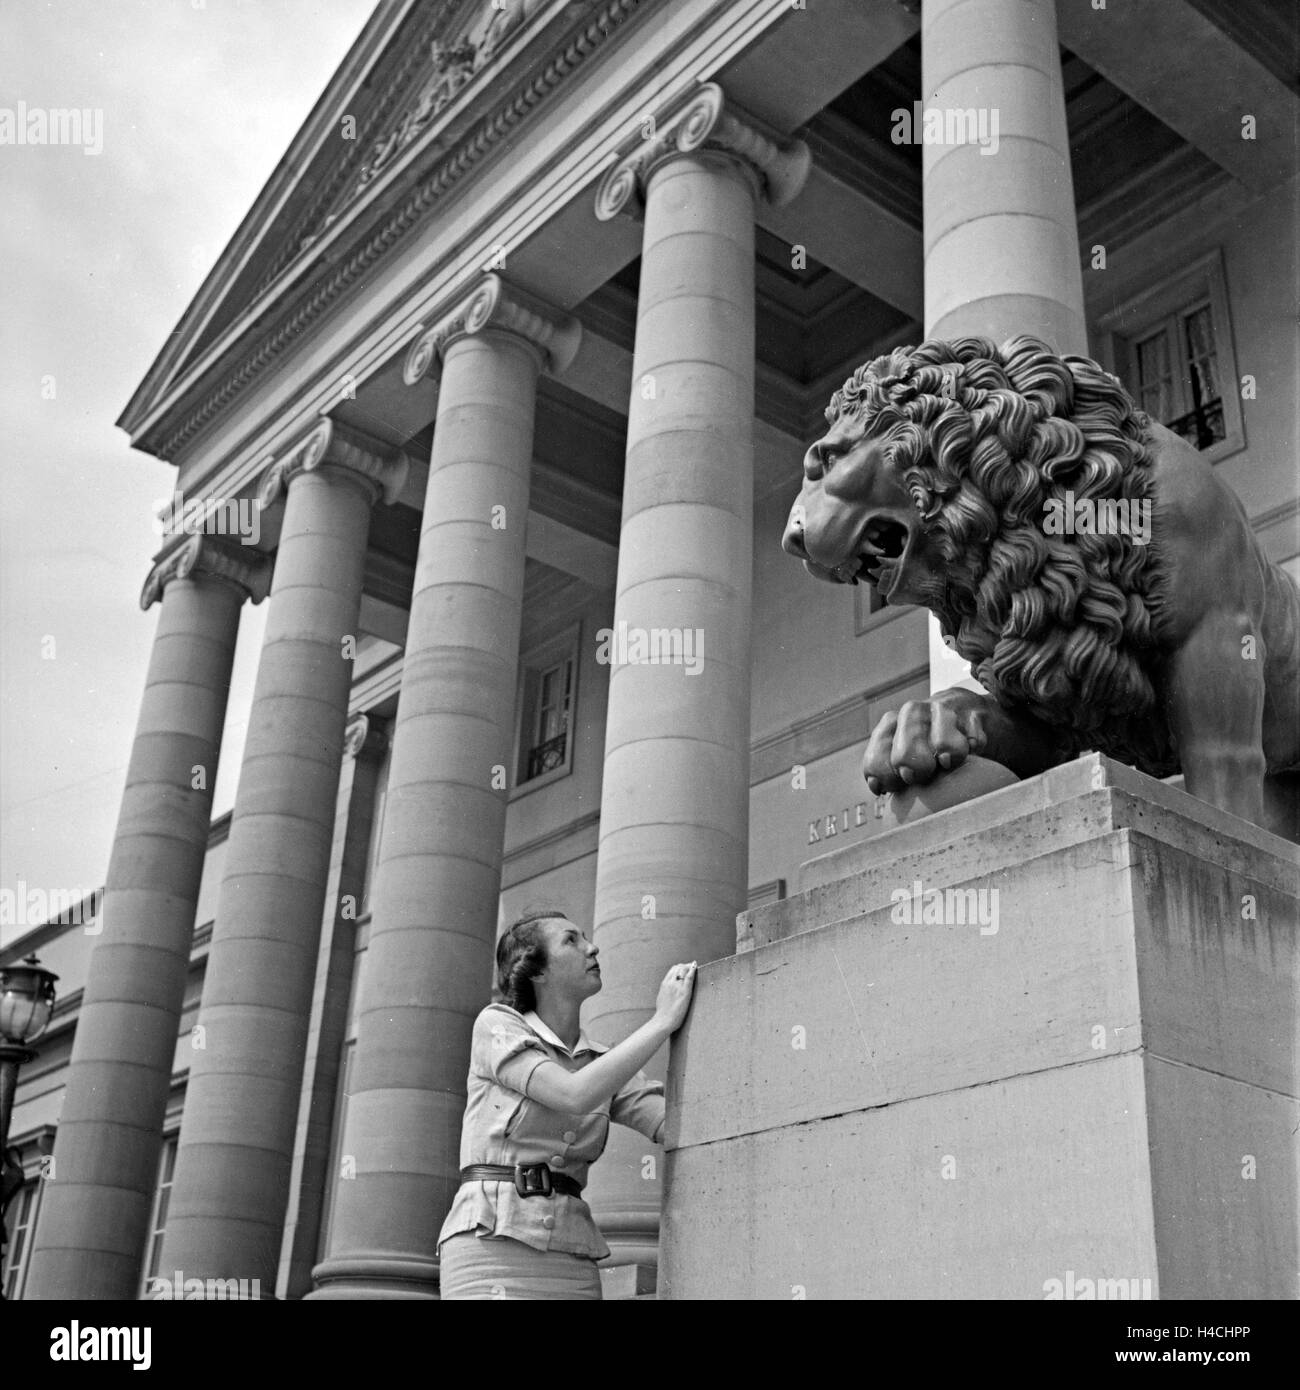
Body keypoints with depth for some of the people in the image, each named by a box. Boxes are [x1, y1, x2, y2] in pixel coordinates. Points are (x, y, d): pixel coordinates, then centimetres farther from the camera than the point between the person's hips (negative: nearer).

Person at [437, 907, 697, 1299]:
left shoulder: (604, 1063, 15)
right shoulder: (495, 1025, 0)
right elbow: (575, 1096, -16)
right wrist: (664, 1020, -10)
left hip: (570, 1263, 6)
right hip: (491, 1248, -6)